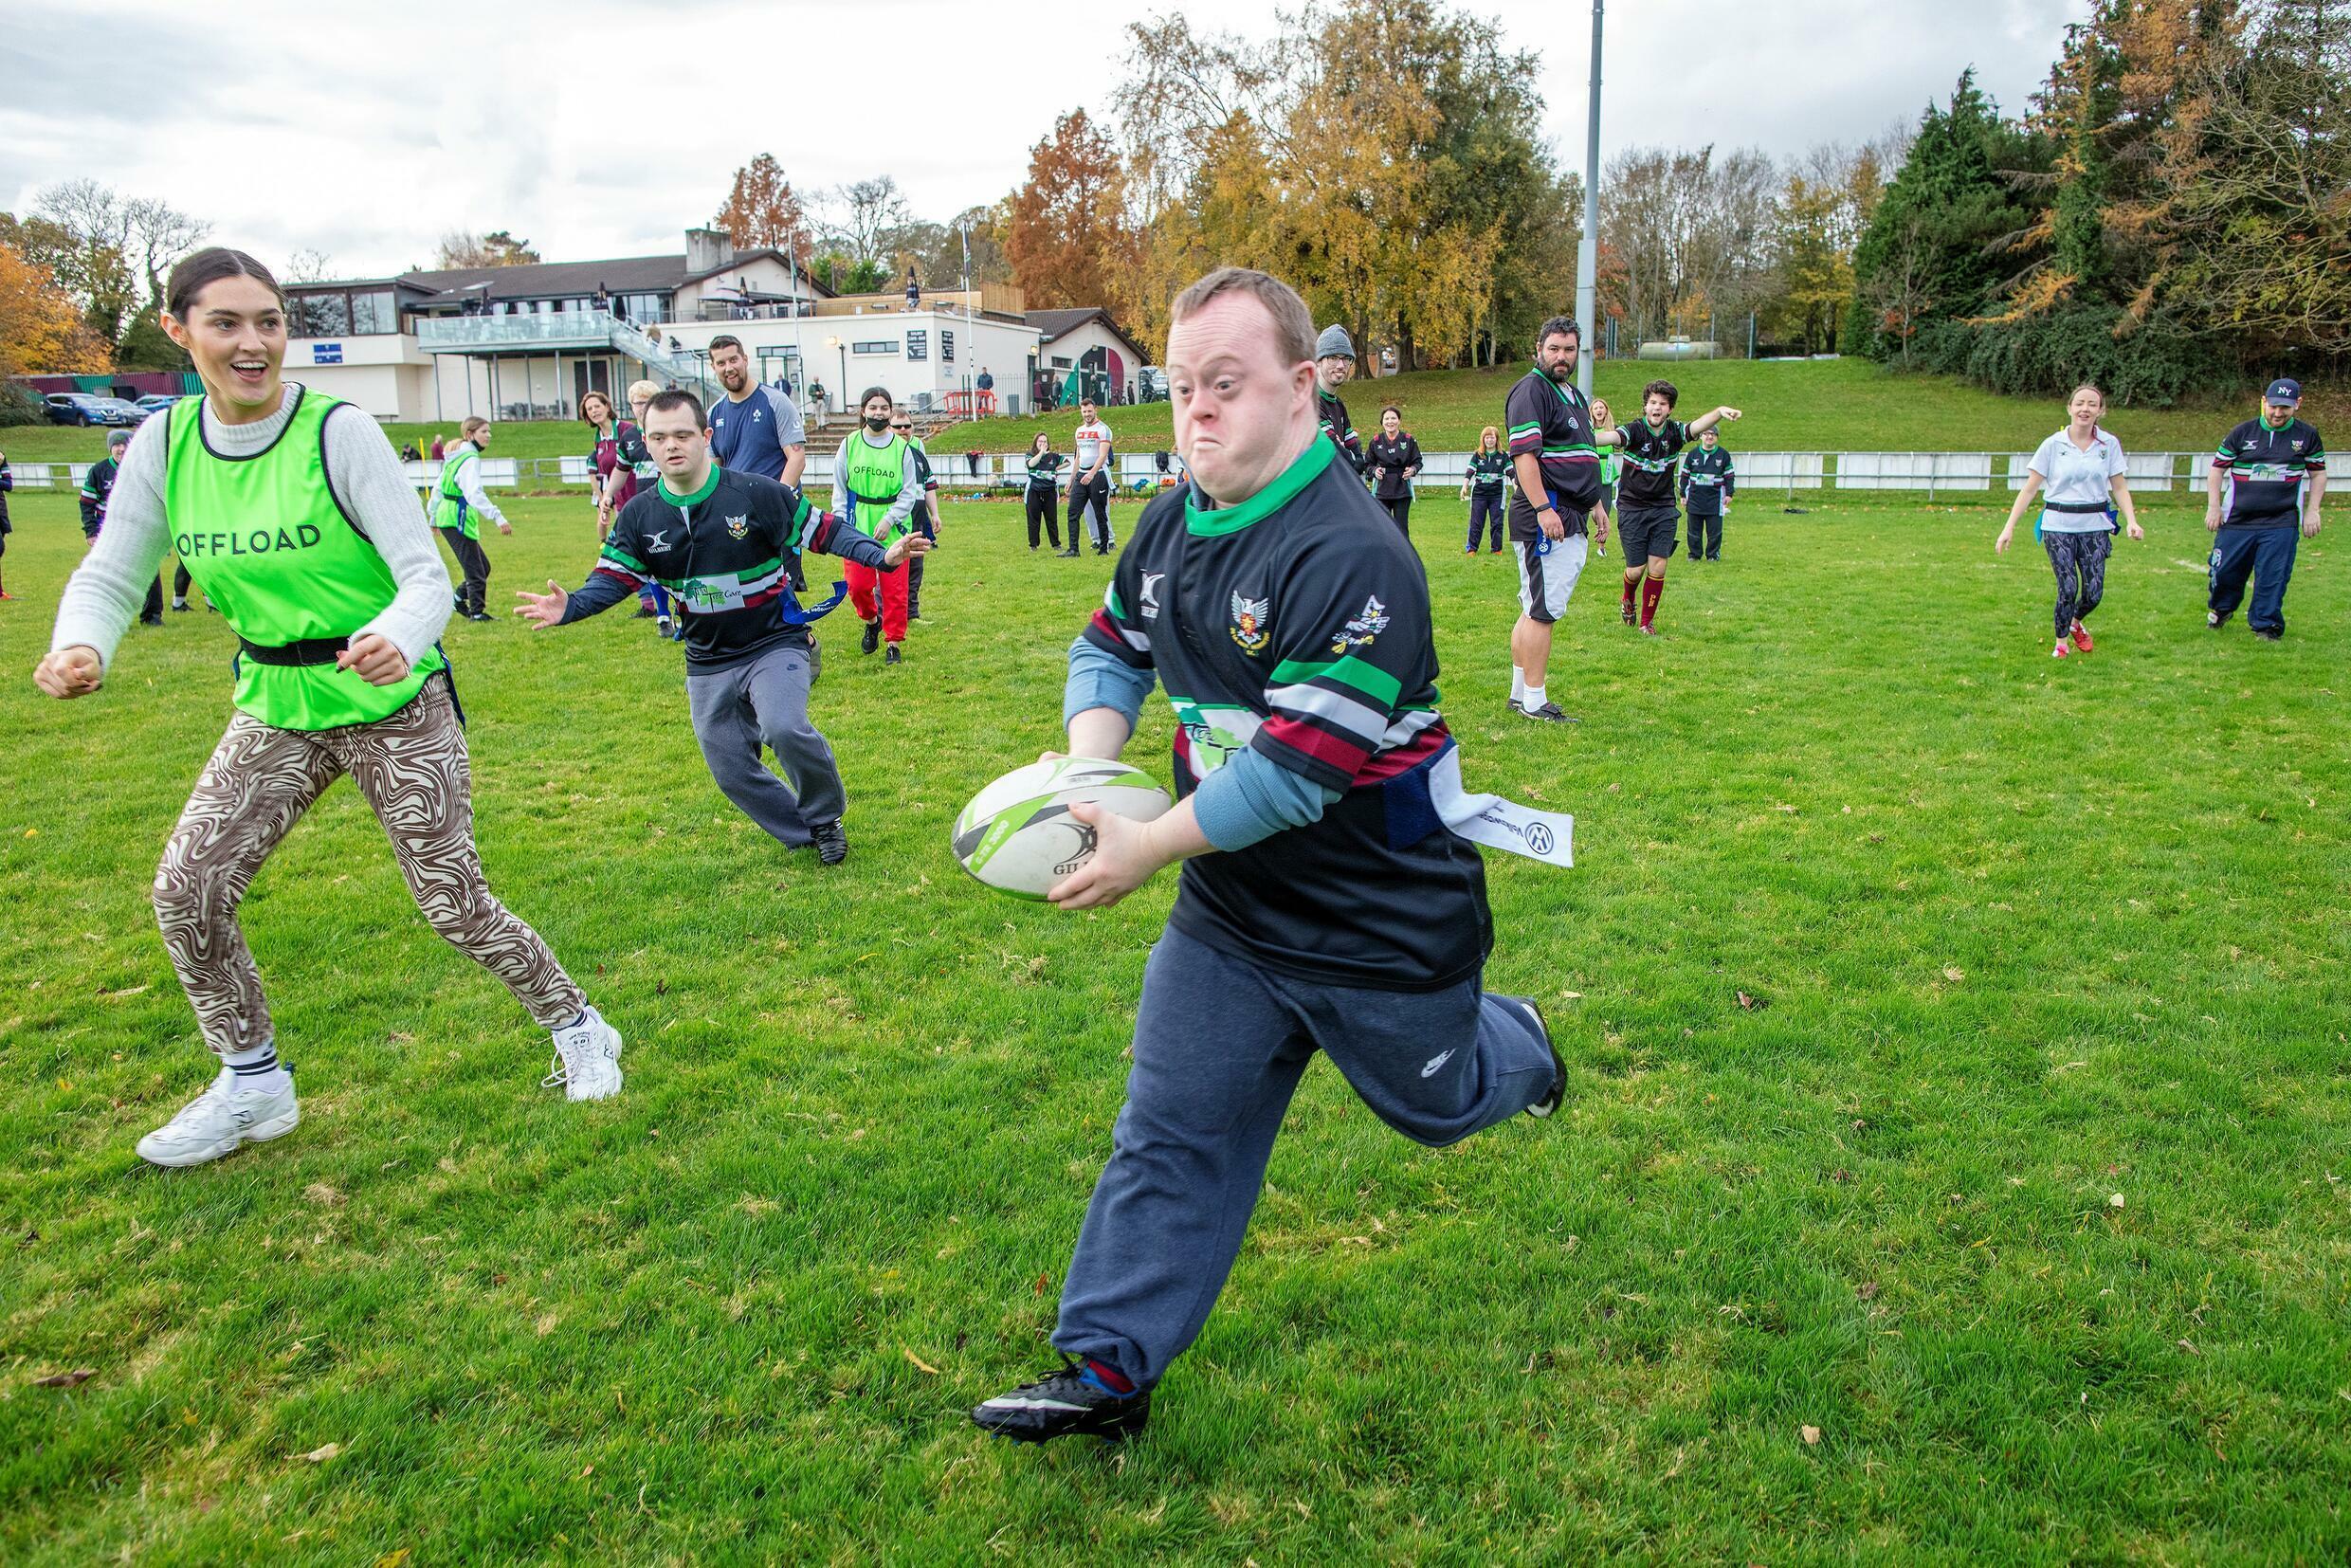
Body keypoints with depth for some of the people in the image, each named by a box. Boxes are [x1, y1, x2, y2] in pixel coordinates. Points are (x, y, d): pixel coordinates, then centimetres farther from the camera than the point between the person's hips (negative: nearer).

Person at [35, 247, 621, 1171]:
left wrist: (398, 637, -43)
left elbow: (426, 574, -20)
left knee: (454, 905, -3)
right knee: (185, 890, -2)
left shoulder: (339, 431, -17)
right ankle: (253, 1087, 20)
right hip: (276, 710, 5)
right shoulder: (164, 446, -3)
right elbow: (109, 575, 1)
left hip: (394, 706, -5)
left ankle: (578, 1031, 22)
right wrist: (80, 646, -22)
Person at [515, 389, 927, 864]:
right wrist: (569, 607, -22)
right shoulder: (640, 516, -2)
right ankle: (805, 834, 27)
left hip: (775, 644, -5)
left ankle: (825, 817, -2)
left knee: (784, 729, -30)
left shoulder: (756, 493, -14)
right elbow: (613, 578, -2)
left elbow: (823, 530, -8)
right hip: (708, 664, 5)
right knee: (732, 770, 5)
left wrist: (882, 557, -20)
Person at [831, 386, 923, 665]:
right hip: (857, 528, 1)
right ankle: (872, 621, 29)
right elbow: (839, 490, 7)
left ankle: (893, 642, 13)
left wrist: (889, 519, -11)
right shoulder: (849, 444, 4)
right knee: (857, 585, -2)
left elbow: (910, 491, 1)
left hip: (893, 529, -1)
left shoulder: (902, 447, 1)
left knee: (894, 589, 0)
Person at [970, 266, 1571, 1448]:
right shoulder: (1170, 524, 0)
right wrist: (1090, 756, -6)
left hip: (1385, 921, -6)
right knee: (1169, 1130, 6)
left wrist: (1148, 848, -26)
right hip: (1228, 910, 6)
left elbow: (1301, 764, -30)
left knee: (1435, 1104, 20)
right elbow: (1111, 646, 14)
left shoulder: (1352, 555, -27)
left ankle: (1511, 1043, 55)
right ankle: (1107, 1369, 18)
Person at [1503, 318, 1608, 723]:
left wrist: (1596, 506, 29)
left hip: (1570, 521, 10)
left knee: (1535, 609, 12)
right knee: (1543, 611, -7)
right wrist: (1544, 509, -25)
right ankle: (1534, 701, -2)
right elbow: (1524, 454, -18)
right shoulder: (1531, 390, -9)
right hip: (1545, 518, -10)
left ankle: (1519, 694, 18)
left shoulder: (1574, 395, 23)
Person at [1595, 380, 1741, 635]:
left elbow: (1699, 425, -23)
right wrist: (1589, 437, -57)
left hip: (1664, 510, 2)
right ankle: (1628, 601, 36)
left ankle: (1647, 621, 13)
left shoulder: (1675, 432, -4)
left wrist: (1720, 412, -46)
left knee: (1657, 568, -4)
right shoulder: (1634, 431, -12)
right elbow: (1611, 437, -33)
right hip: (1632, 508, -2)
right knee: (1636, 569, 1)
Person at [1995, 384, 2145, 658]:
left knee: (2094, 592, -1)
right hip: (2058, 525, -2)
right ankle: (2061, 643, 12)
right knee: (2068, 587, -11)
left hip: (2095, 526, 2)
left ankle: (2076, 624, 33)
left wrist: (2132, 521, -7)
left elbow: (2120, 487, 8)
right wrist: (2009, 527, -8)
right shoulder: (2053, 444, -2)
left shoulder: (2109, 444, 4)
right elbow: (2030, 488, -2)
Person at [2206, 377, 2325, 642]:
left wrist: (2312, 511, 6)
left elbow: (2318, 473, 14)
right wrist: (2213, 506, -1)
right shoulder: (2242, 433, 2)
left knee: (2273, 577, -6)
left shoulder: (2307, 436, 5)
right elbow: (2217, 468, 7)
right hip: (2236, 519, 0)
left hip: (2282, 523, 0)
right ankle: (2220, 610, 32)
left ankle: (2265, 624, 9)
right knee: (2224, 571, 4)